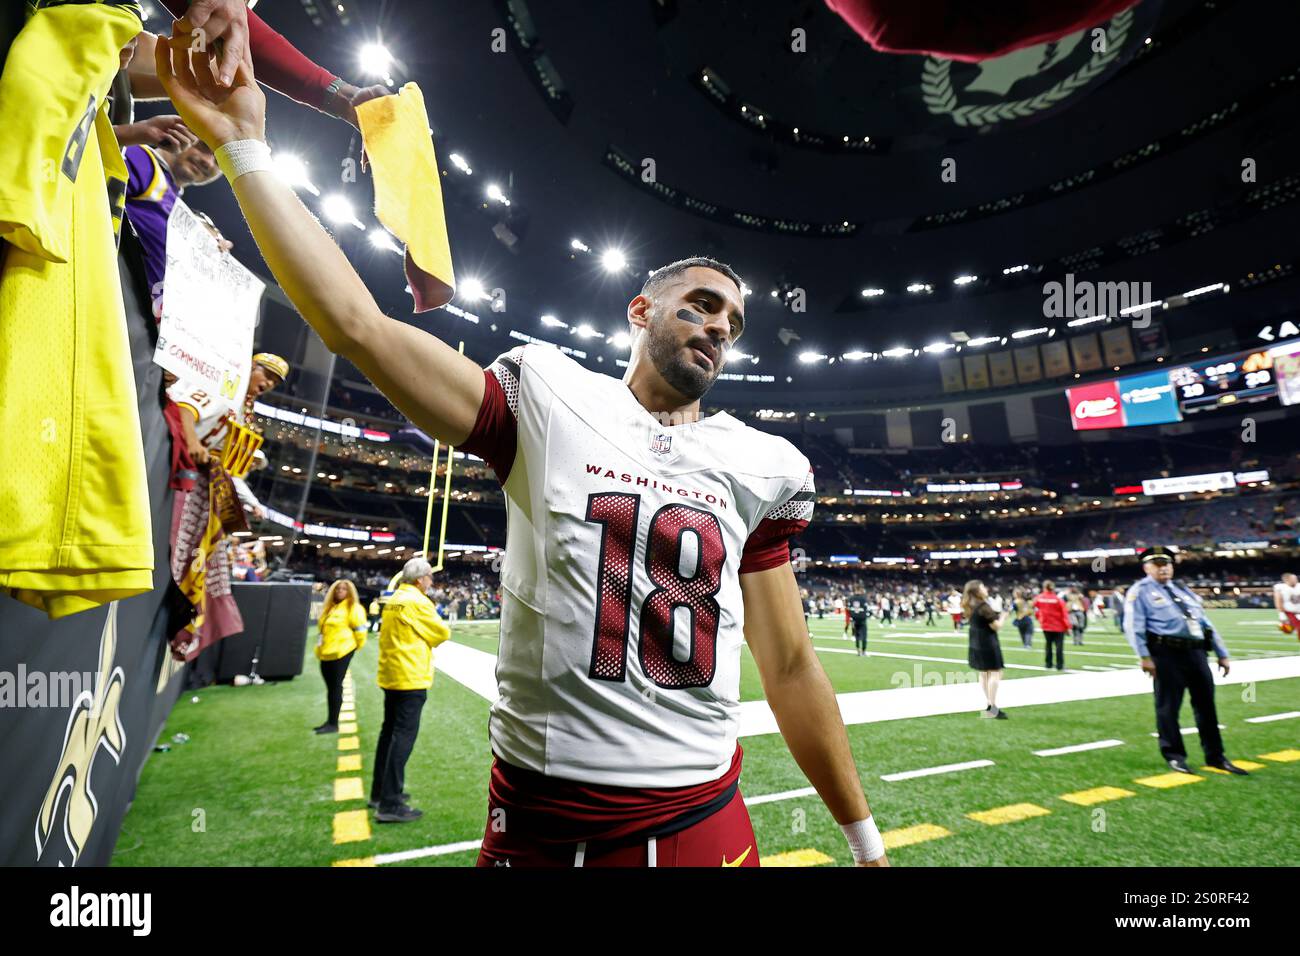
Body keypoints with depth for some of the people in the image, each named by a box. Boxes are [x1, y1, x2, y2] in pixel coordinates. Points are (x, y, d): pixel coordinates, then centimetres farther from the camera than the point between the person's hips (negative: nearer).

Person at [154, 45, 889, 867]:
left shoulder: (757, 469, 1)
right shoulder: (549, 402, -5)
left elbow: (789, 666, 6)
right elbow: (357, 324, -9)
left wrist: (865, 839, 13)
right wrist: (245, 146, -8)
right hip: (541, 820, -1)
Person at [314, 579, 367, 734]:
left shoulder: (353, 608, -9)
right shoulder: (329, 607, 16)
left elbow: (360, 630, -9)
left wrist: (355, 646, 1)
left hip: (341, 652, -8)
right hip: (326, 653, 8)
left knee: (336, 687, -5)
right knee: (330, 687, 13)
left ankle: (333, 724, 0)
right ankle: (329, 721, 21)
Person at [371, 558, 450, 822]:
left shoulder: (393, 600, 11)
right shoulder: (417, 601, -14)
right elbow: (443, 632, -8)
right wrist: (429, 635, 11)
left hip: (390, 675, 9)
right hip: (410, 678, -9)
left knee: (389, 732, 17)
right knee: (404, 736, -5)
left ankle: (380, 793, 29)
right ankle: (390, 805, -3)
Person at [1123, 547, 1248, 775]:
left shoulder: (1183, 590, 21)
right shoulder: (1140, 591, -1)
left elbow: (1206, 622, 23)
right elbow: (1133, 626, -10)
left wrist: (1222, 654, 17)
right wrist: (1144, 656, -19)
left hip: (1196, 652, 7)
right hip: (1167, 655, -6)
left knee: (1206, 705, 13)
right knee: (1168, 706, 1)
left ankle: (1215, 756, 26)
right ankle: (1174, 755, 14)